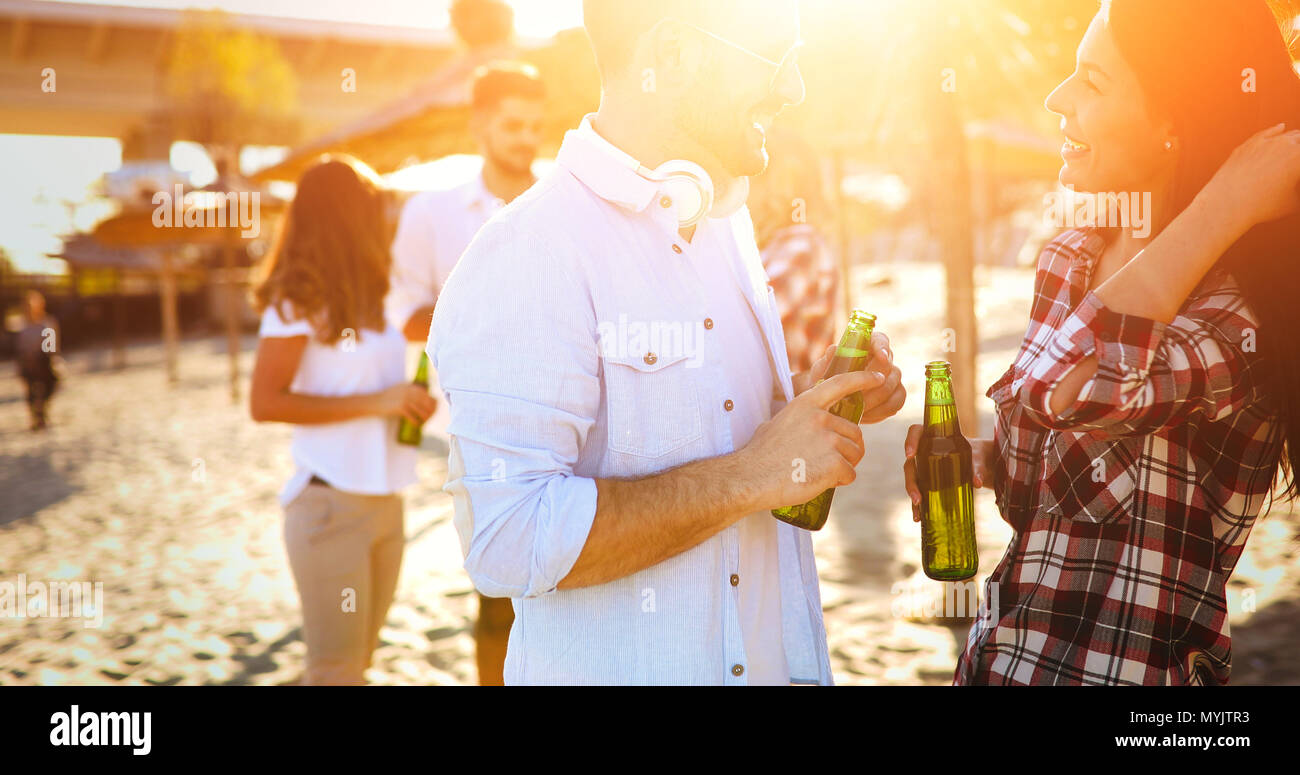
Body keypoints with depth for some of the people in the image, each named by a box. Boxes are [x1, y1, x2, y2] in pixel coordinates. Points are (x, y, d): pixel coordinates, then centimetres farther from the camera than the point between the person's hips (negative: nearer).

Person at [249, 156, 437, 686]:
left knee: (355, 660, 15)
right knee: (336, 670, -3)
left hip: (384, 500, 8)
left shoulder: (369, 299, 13)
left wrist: (412, 404, 6)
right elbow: (264, 403, -16)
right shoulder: (298, 301, -10)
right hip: (330, 504, -8)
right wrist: (374, 403, -18)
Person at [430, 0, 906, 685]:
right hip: (613, 668, -8)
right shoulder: (527, 254, -22)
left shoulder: (726, 222, 7)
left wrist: (818, 401, -1)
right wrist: (750, 476, -25)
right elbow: (508, 542, -29)